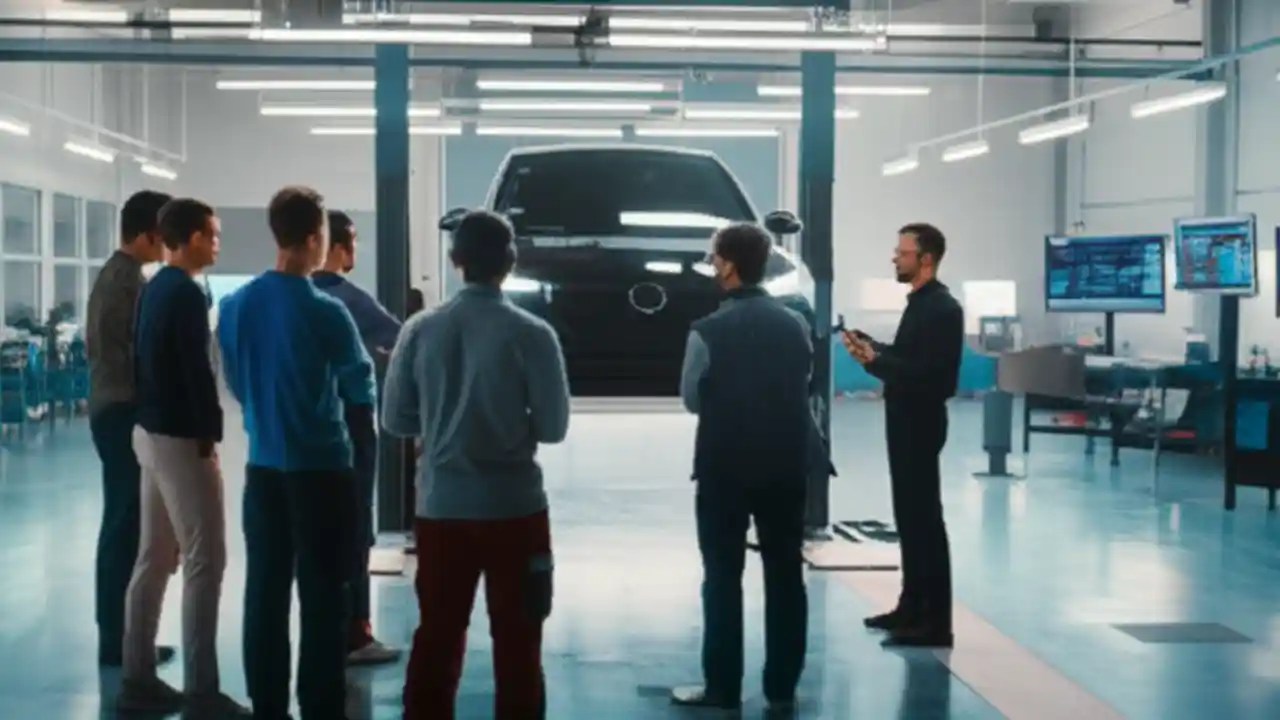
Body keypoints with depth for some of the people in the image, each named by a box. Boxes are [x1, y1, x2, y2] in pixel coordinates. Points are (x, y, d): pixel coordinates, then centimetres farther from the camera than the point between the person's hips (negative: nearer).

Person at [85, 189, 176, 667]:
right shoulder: (131, 281, -17)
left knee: (119, 524, 15)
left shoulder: (109, 274, 14)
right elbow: (144, 354, -20)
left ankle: (114, 633, 22)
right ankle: (120, 640, 1)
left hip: (108, 407, 10)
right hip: (127, 411, -10)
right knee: (129, 527, -5)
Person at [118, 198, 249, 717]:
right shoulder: (186, 294, -16)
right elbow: (197, 373, -20)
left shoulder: (153, 289, 12)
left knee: (154, 559, 13)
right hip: (181, 439, -10)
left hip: (150, 433, 10)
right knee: (204, 562, -6)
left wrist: (157, 419, 18)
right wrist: (208, 439, -15)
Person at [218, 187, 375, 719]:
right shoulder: (325, 311, -14)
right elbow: (362, 389, -2)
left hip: (263, 466, 5)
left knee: (264, 591, 10)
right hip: (321, 468, -5)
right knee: (322, 598, 2)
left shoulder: (235, 306, 1)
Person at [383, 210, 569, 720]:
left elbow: (395, 419, 2)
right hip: (514, 507, -2)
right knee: (516, 639, 9)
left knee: (436, 635, 13)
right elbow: (553, 426, -6)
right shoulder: (532, 335, -10)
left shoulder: (421, 330, -4)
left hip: (441, 506, 3)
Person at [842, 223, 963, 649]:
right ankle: (913, 607, 23)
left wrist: (874, 360, -24)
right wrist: (874, 349, 3)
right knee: (909, 515, 14)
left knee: (925, 519, -7)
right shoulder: (920, 302, 14)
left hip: (921, 422, -10)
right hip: (906, 419, 10)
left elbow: (927, 373, -23)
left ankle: (936, 622, -2)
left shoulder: (942, 308, -16)